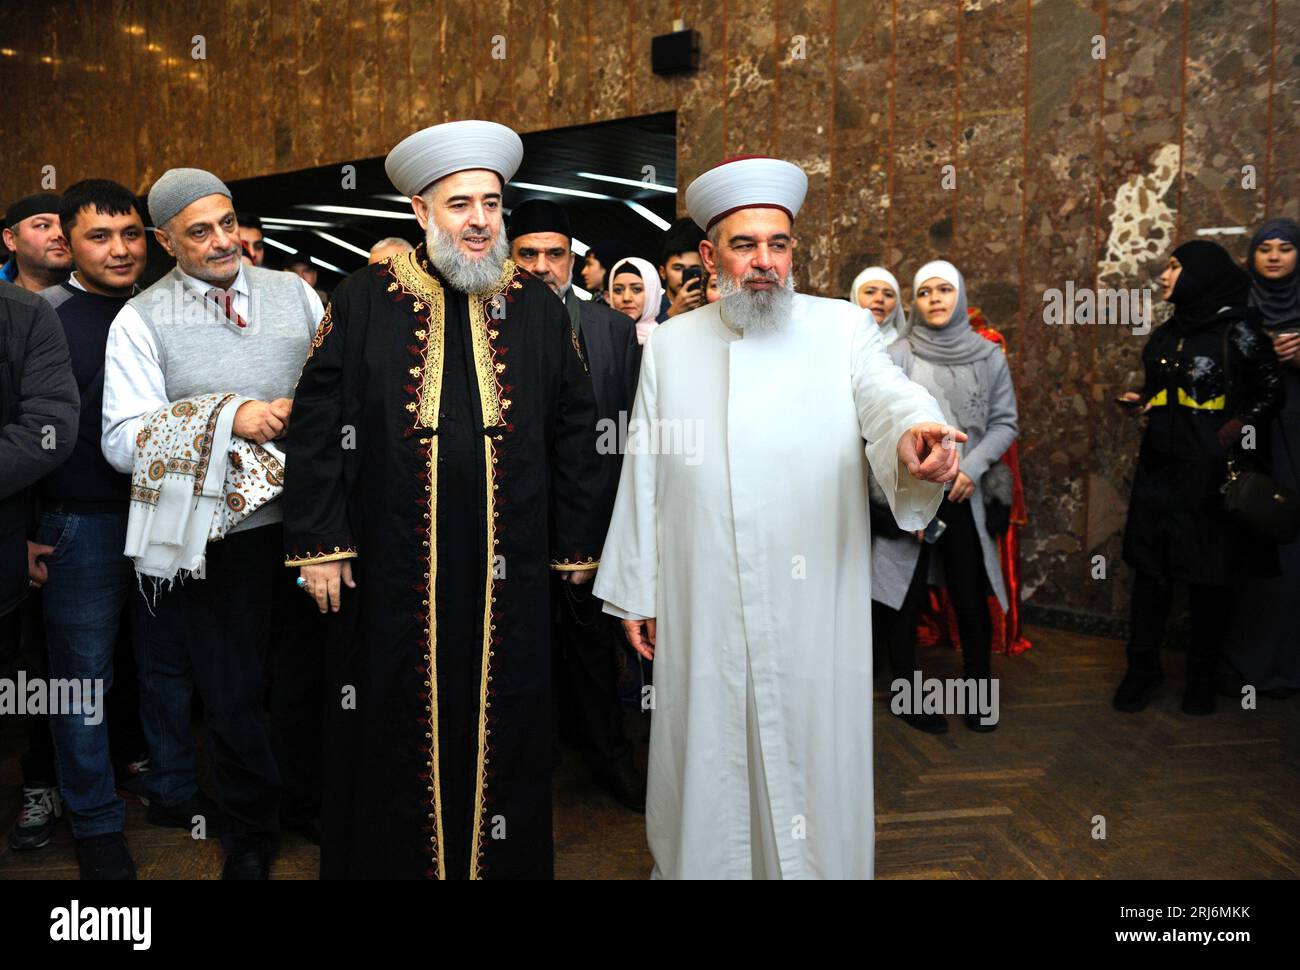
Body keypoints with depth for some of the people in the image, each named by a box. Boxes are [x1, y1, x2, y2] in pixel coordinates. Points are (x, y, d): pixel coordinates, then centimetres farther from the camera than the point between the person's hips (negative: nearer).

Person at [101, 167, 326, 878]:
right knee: (232, 690, 13)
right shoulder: (141, 320, -3)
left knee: (310, 674, 16)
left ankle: (314, 802, 41)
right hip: (219, 533, -2)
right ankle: (249, 832, 36)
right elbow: (122, 442, -11)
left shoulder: (293, 293, 6)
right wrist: (229, 418, -19)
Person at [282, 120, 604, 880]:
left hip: (508, 573, 2)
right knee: (400, 730, 11)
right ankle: (397, 856, 31)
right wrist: (318, 543, -4)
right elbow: (317, 426, 0)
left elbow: (575, 433, 7)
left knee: (501, 728, 12)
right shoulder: (365, 301, -1)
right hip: (395, 571, -1)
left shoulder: (540, 307, 4)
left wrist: (576, 545, 7)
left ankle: (501, 859, 31)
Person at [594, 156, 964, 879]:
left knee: (812, 766, 9)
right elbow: (644, 472, 8)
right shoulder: (670, 345, 8)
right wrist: (635, 591, 7)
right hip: (702, 614, 2)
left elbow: (884, 392, -16)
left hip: (816, 611, -1)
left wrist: (914, 431, -40)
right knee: (707, 771, 12)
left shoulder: (842, 327, 3)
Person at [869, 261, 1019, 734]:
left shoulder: (988, 355, 5)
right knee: (904, 598, 4)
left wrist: (973, 467, -9)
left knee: (972, 599, 3)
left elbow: (1004, 423, 7)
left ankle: (978, 691, 21)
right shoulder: (897, 356, -3)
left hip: (964, 496, 2)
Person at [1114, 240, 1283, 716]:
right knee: (1149, 567, 5)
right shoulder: (1166, 333, 12)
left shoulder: (1237, 330, -6)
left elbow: (1270, 393, -3)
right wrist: (1140, 401, 2)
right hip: (1160, 467, 5)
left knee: (1209, 574, 4)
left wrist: (1236, 429, -17)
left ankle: (1202, 676, 17)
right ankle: (1143, 667, 15)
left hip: (1212, 473, -5)